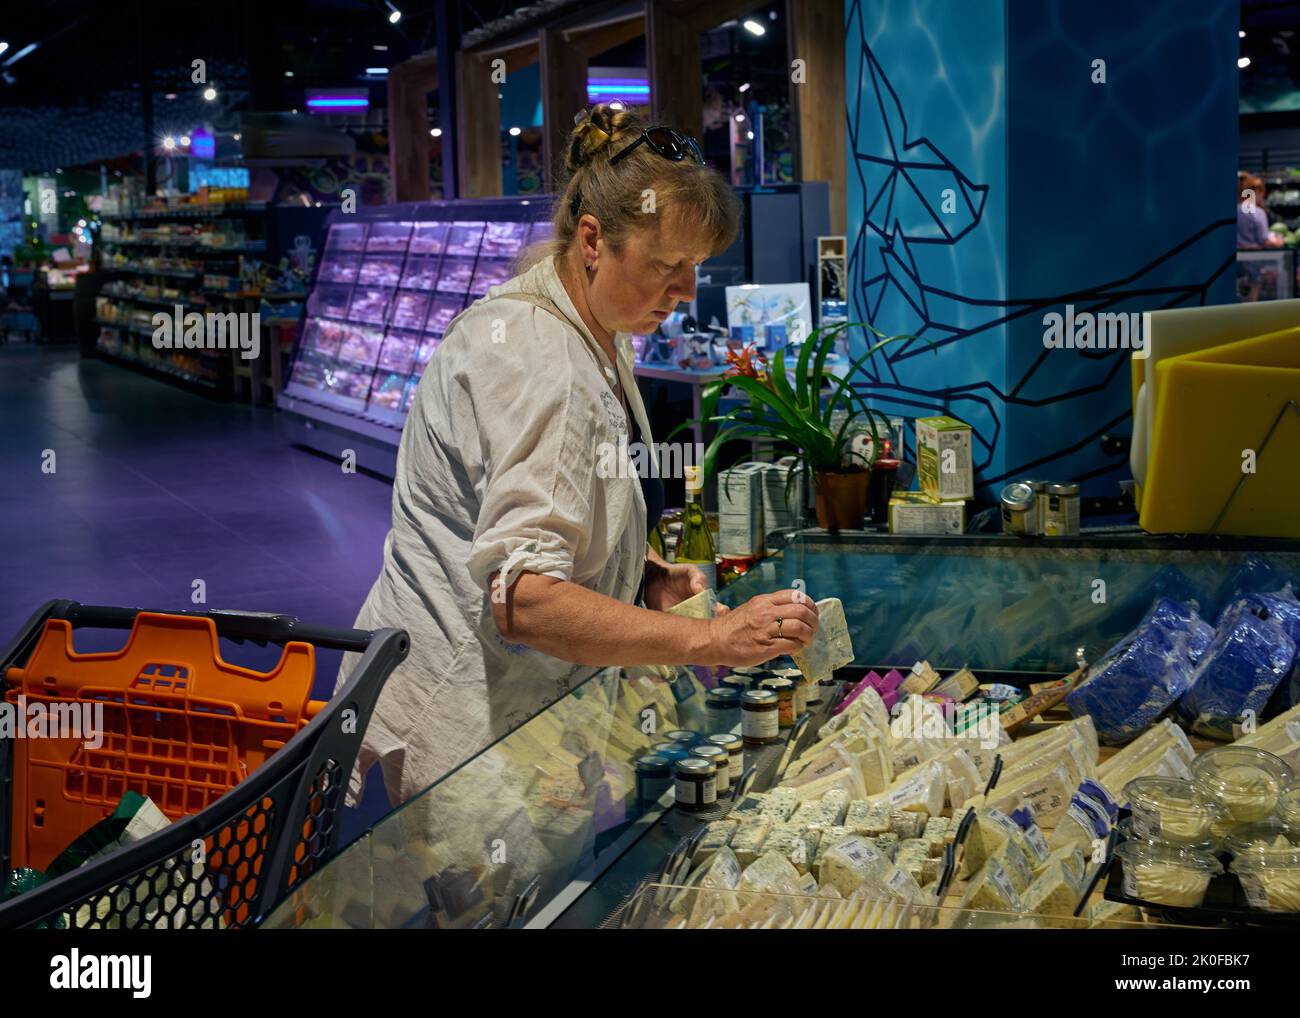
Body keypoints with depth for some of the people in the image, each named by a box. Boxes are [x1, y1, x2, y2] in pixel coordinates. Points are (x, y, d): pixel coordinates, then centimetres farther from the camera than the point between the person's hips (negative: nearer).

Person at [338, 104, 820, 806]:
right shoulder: (533, 359, -24)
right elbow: (523, 597, -34)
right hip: (460, 730, -9)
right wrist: (711, 640, -37)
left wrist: (650, 577, 5)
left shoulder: (600, 338, 8)